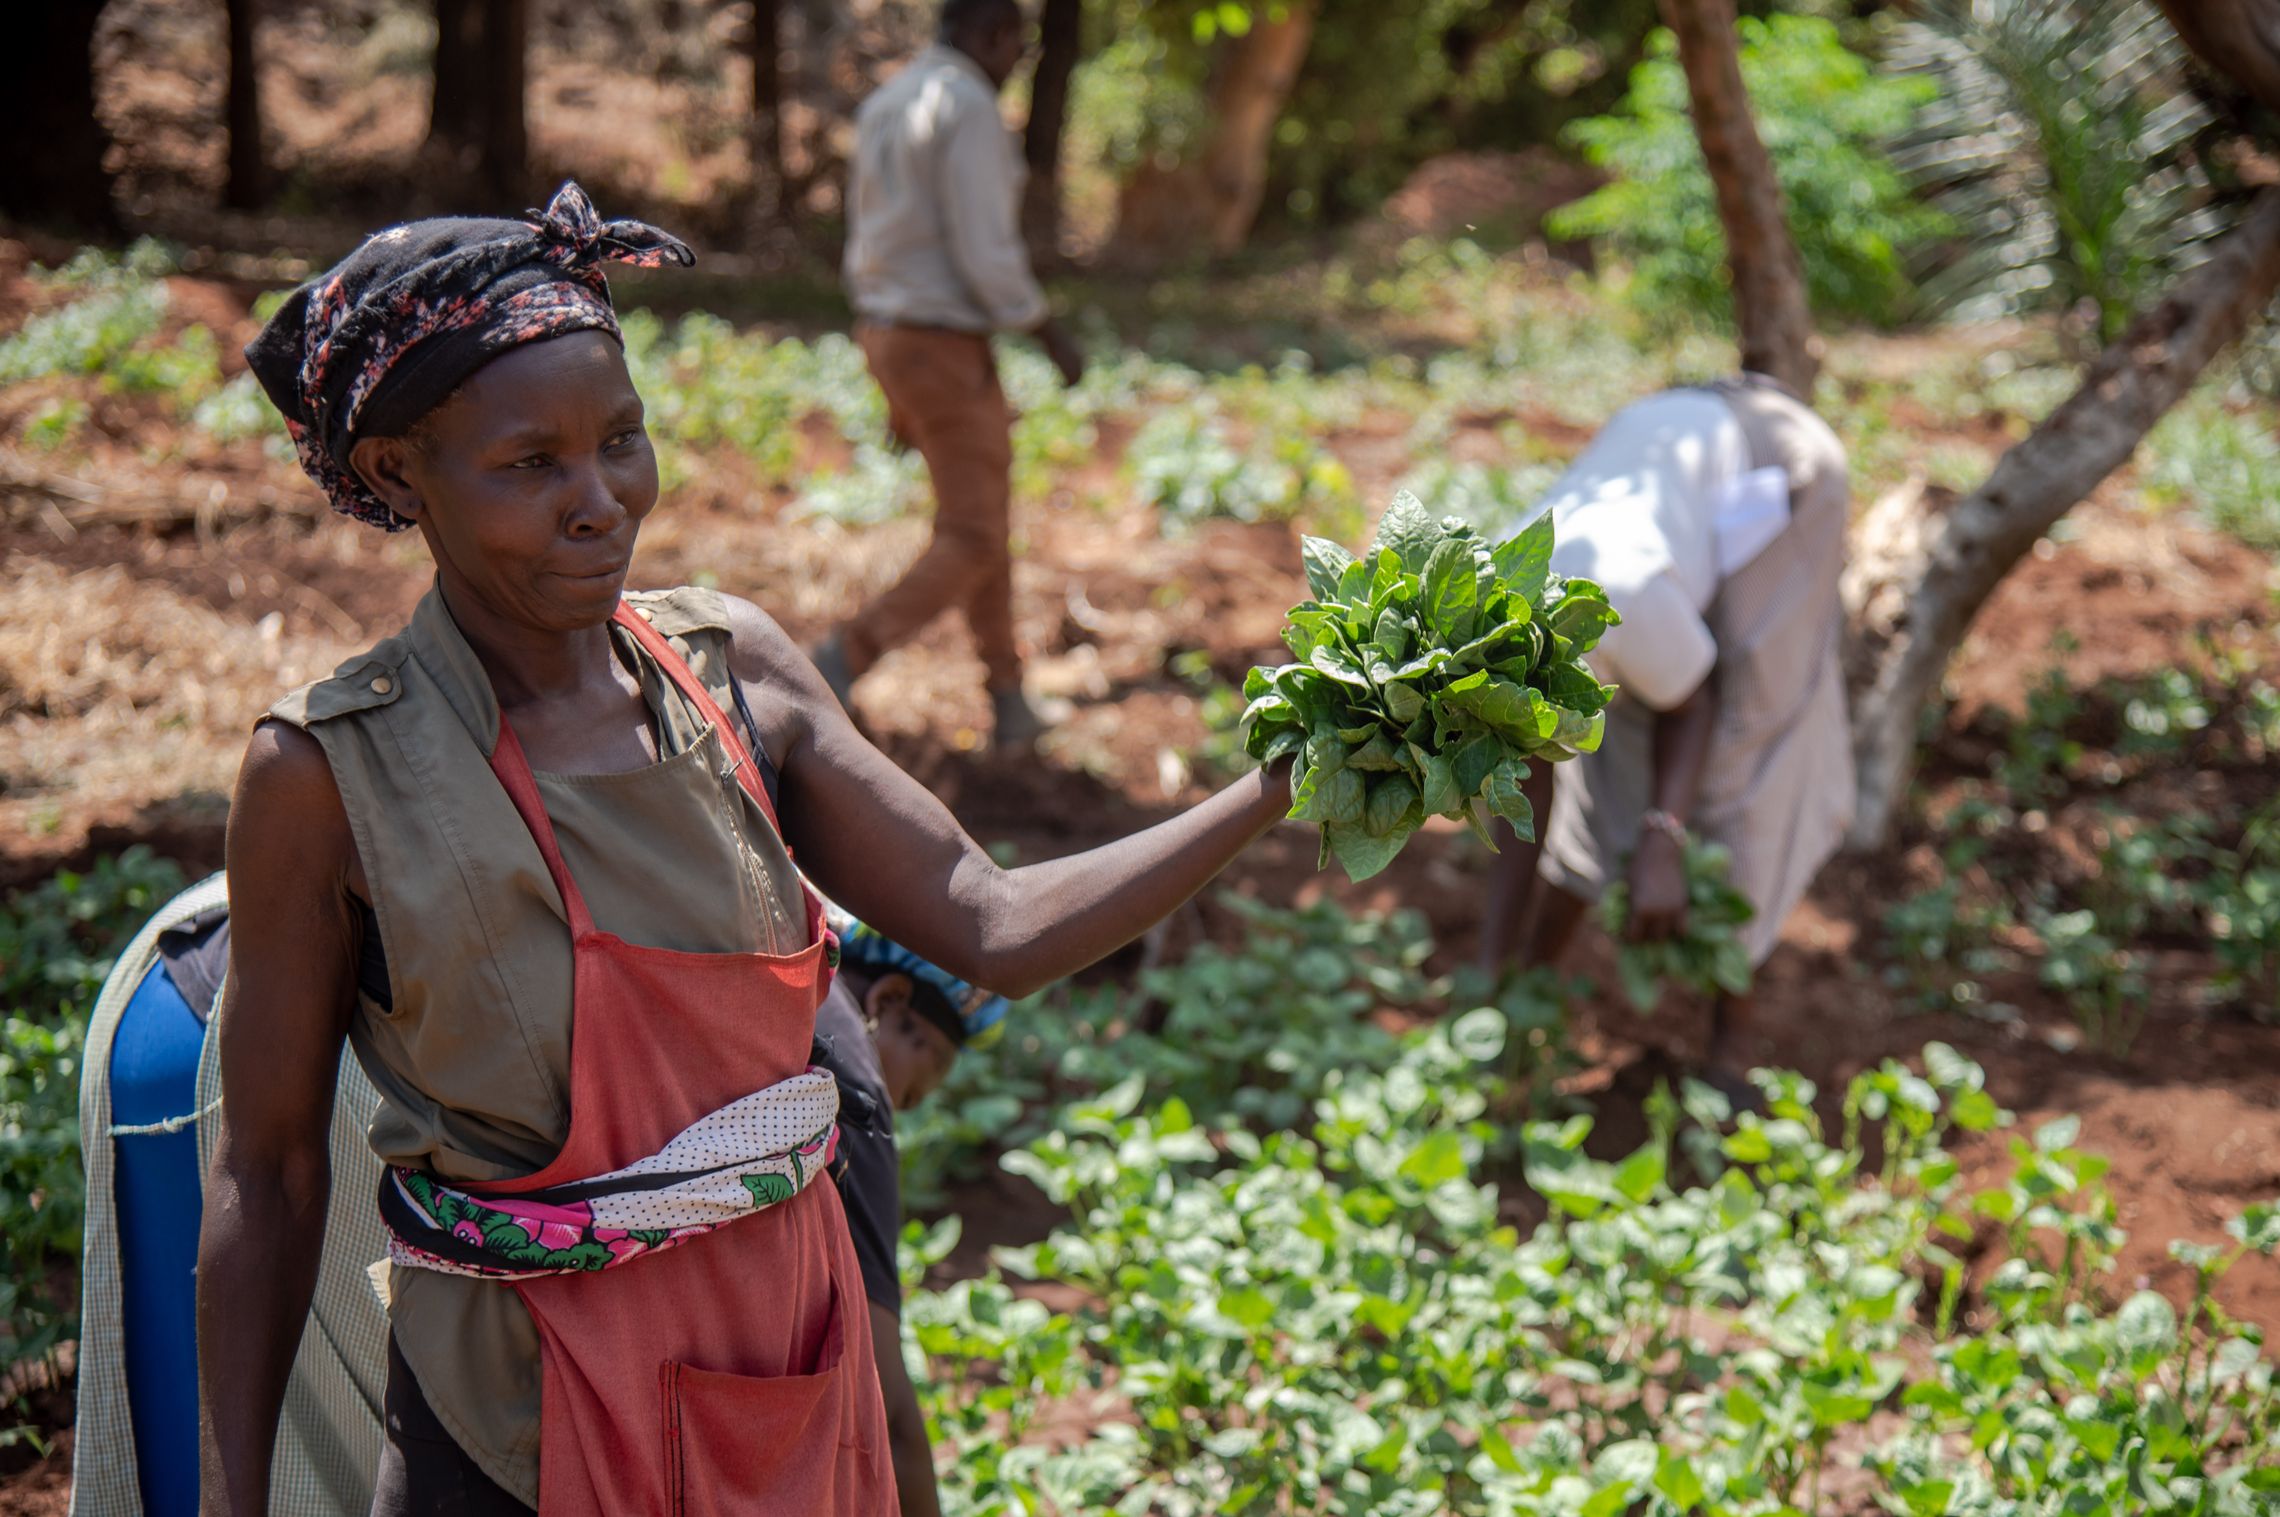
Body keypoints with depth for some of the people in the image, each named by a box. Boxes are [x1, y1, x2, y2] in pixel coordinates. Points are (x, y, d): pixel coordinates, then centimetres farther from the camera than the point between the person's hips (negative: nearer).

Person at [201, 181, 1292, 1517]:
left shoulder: (734, 667, -2)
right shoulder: (333, 776, -14)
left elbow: (995, 928, -5)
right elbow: (268, 1176, -7)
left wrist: (1277, 785, -15)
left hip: (795, 1375, 4)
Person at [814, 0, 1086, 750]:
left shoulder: (884, 108, 12)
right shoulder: (968, 110, -18)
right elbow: (986, 255, -23)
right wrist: (1053, 336, -7)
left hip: (888, 336, 9)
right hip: (947, 353, -9)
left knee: (982, 515, 19)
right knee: (972, 544, -5)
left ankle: (1010, 704, 23)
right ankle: (841, 662, -18)